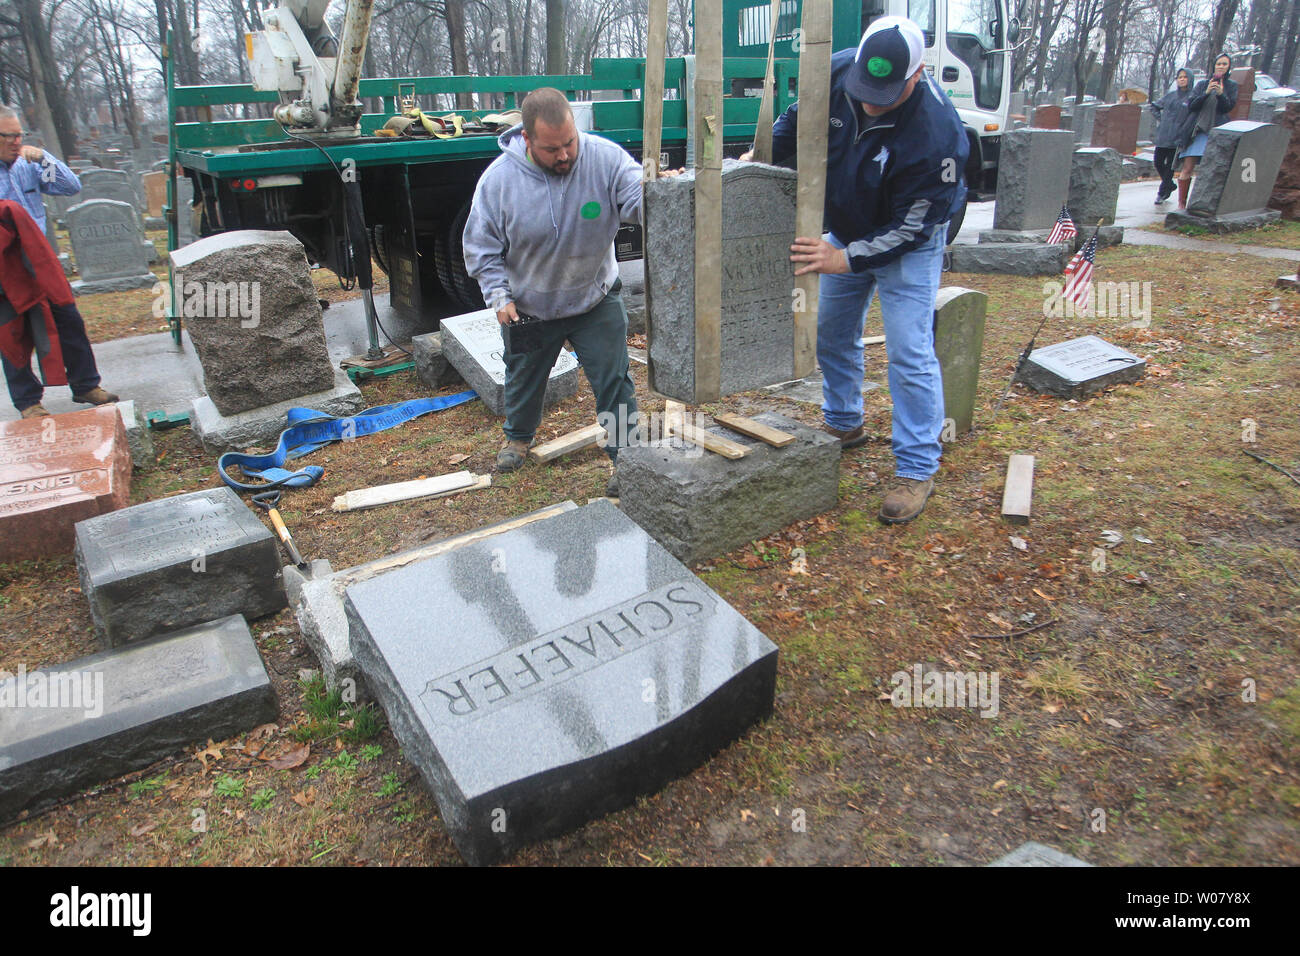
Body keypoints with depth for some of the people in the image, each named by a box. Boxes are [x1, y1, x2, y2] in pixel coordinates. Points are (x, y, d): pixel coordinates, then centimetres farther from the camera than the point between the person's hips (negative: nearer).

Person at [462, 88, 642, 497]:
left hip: (596, 301, -1)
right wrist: (498, 295, -16)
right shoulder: (499, 178, -18)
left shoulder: (605, 158, -19)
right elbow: (481, 246, -8)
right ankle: (518, 436, 50)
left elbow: (638, 197, -27)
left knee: (614, 381, 0)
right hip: (528, 307, 1)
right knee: (524, 377, 21)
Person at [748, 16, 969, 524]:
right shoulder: (836, 71, -18)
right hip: (845, 230, 7)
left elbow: (911, 226, -28)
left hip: (908, 246, -6)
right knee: (831, 334, 16)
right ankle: (844, 425, 38)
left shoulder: (937, 133, -34)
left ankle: (917, 471, -1)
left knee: (909, 354, -11)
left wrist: (847, 259, -35)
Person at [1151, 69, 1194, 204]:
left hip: (1177, 138, -5)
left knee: (1170, 166, -2)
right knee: (1158, 163, 7)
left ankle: (1162, 192, 5)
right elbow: (1154, 107, 25)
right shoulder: (1170, 95, 11)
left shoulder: (1193, 98, -3)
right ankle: (1170, 185, 28)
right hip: (1162, 136, 5)